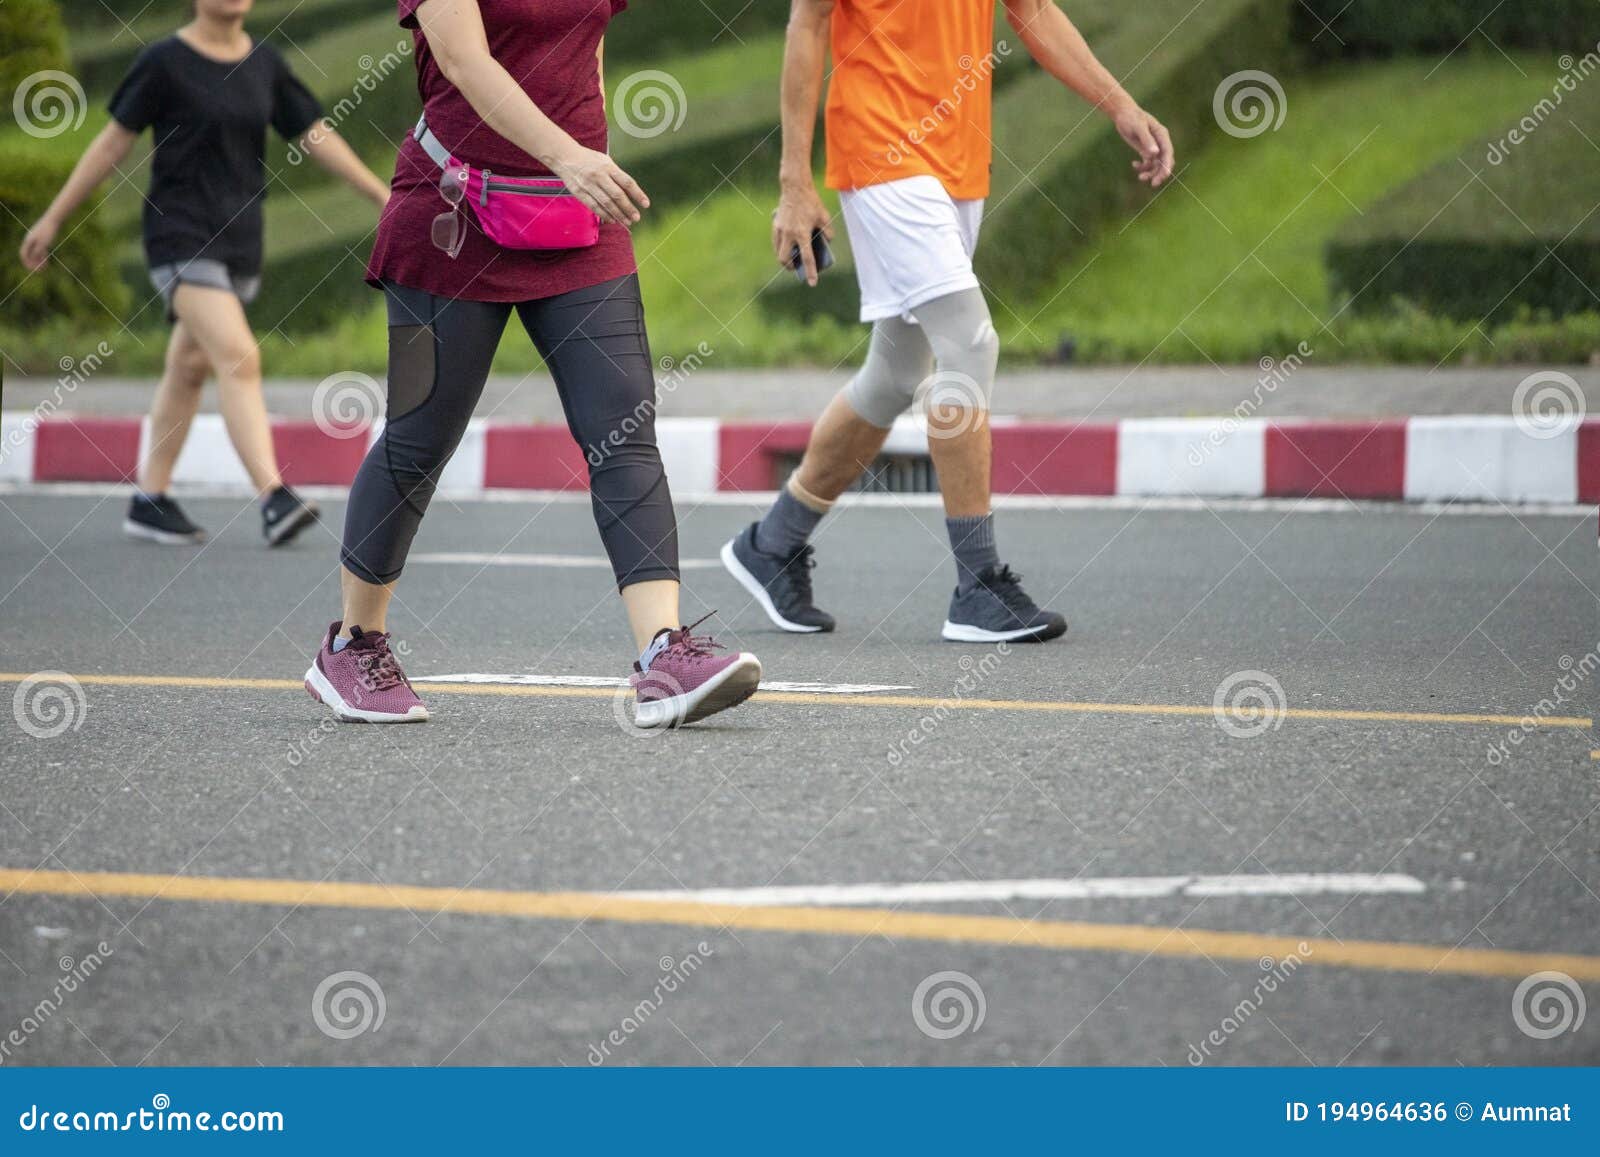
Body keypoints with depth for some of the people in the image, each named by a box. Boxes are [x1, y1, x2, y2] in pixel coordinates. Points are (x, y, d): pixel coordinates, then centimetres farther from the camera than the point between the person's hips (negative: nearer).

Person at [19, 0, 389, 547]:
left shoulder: (264, 64, 8)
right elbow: (113, 141, -2)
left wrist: (385, 196, 7)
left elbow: (318, 138, 11)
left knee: (189, 370, 14)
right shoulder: (165, 62, -7)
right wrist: (52, 219, 1)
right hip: (180, 239, -6)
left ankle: (149, 501, 25)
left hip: (238, 242, 6)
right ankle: (275, 501, -28)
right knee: (239, 358, -21)